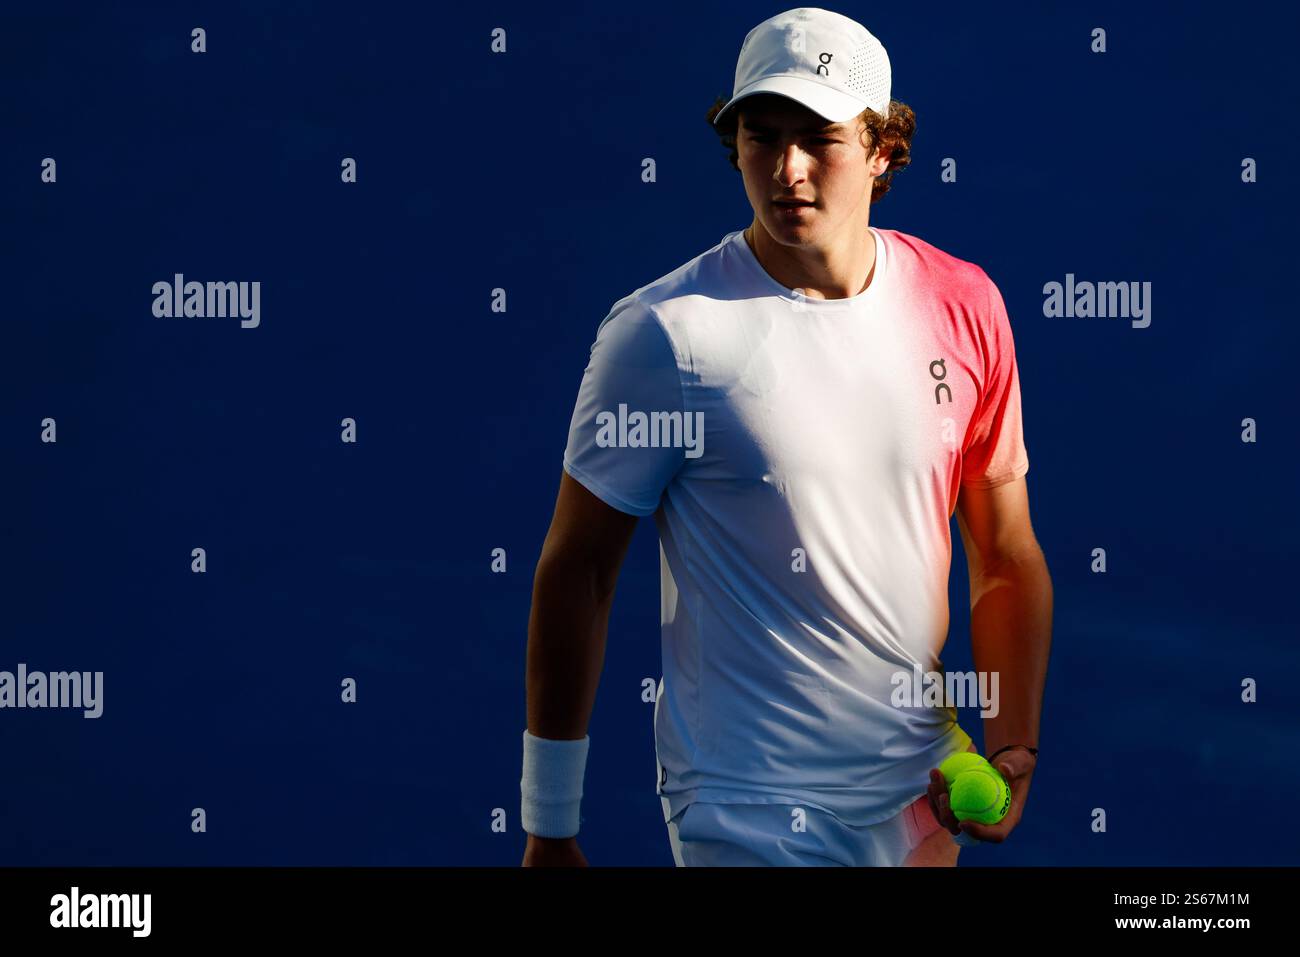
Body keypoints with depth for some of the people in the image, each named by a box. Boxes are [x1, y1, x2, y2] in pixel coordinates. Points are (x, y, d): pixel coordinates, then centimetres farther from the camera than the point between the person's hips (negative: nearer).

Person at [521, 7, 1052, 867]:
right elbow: (576, 573, -10)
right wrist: (550, 830, -7)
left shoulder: (966, 305, -2)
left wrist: (1013, 746, -5)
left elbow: (1008, 555, 7)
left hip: (925, 794, 5)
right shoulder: (661, 333, -14)